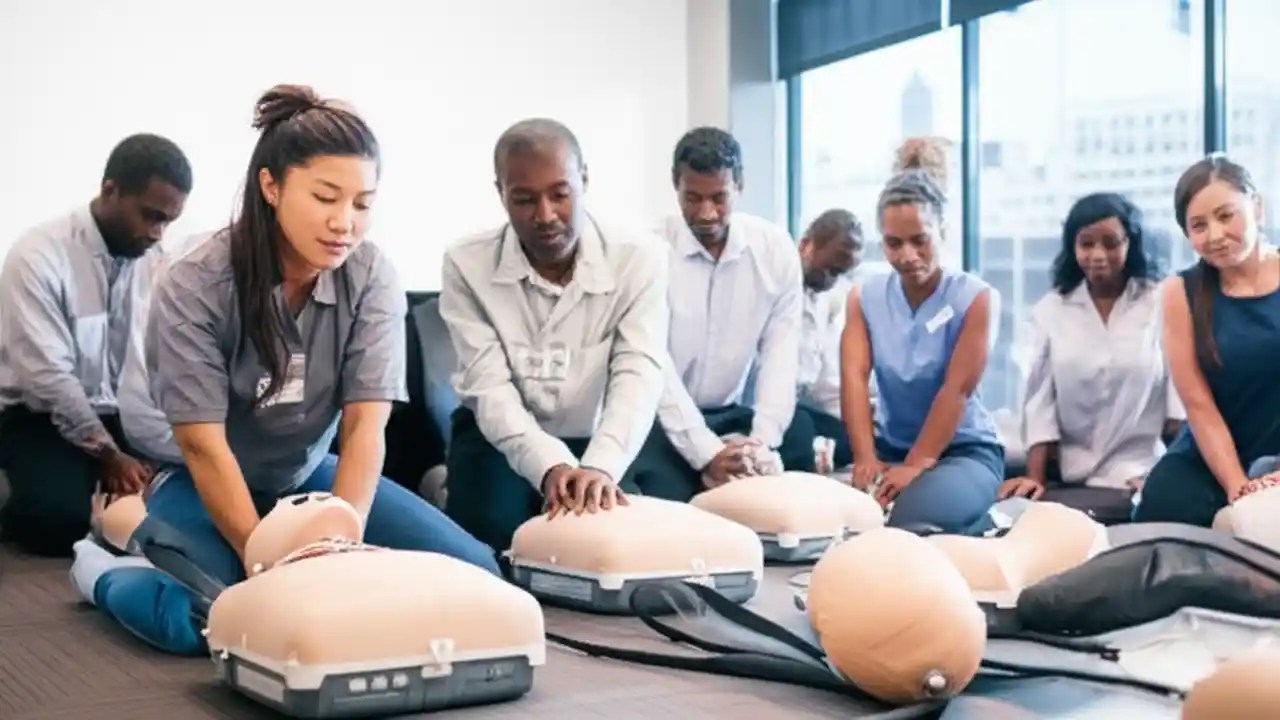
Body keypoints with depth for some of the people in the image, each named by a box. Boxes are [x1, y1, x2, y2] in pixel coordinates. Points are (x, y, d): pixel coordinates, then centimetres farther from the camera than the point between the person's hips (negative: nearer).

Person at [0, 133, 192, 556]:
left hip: (122, 414, 5)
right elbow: (48, 375, -21)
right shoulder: (40, 255, -18)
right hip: (43, 416, -4)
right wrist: (107, 453, -22)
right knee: (60, 518, -29)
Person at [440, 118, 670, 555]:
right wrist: (550, 465, -43)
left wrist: (601, 466, -48)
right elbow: (488, 388, -22)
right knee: (493, 528, -28)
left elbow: (638, 375, -27)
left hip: (596, 442, 1)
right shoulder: (466, 265, -16)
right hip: (498, 440, 0)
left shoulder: (639, 257, -17)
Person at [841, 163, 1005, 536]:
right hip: (890, 445, 5)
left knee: (913, 518, -33)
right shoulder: (863, 297, 2)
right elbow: (854, 379, -11)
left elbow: (956, 389, -17)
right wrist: (866, 459, -25)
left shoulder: (976, 298, -10)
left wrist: (916, 466, -25)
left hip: (965, 448, -4)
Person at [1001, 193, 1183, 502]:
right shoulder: (1051, 310, 6)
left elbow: (1180, 391, 0)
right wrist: (1035, 478, -2)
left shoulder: (1162, 304, 0)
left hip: (1142, 475, -2)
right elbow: (1040, 397, 4)